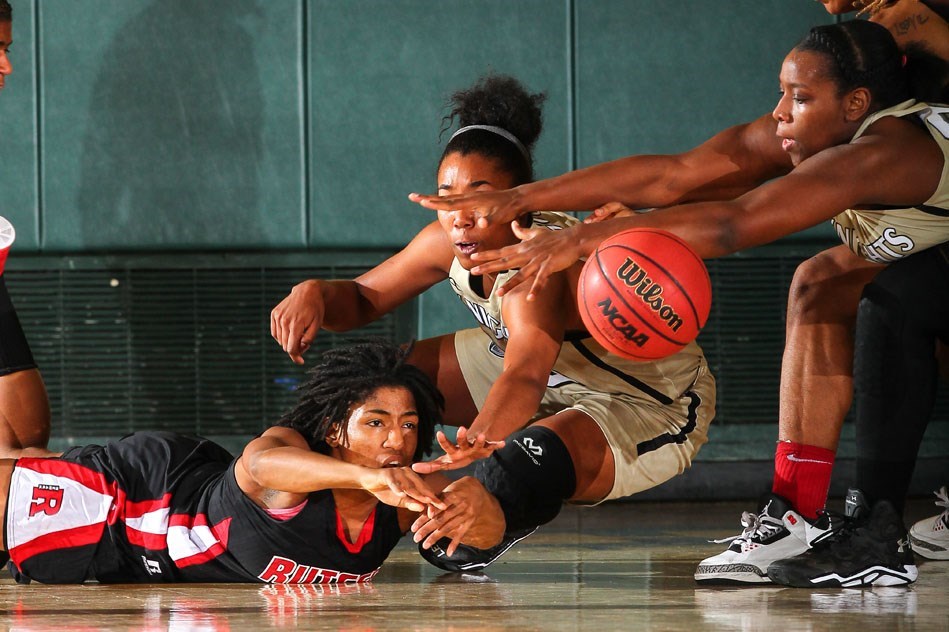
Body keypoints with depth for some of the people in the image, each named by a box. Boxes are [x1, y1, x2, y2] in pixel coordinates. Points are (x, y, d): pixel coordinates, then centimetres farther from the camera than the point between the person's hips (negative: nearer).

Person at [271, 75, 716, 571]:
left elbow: (525, 377, -57)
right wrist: (316, 293, -21)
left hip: (656, 404, -8)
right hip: (560, 373, 8)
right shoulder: (449, 244, -15)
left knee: (527, 466, -39)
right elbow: (362, 299, 3)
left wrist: (477, 442, -77)